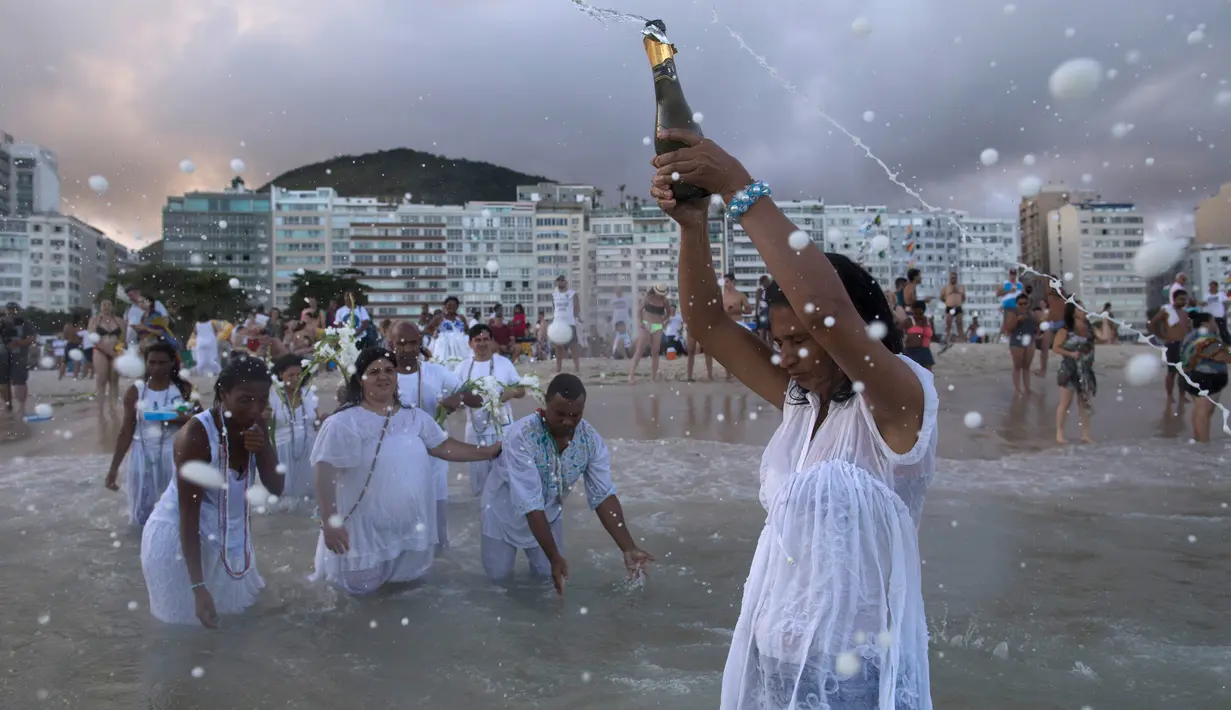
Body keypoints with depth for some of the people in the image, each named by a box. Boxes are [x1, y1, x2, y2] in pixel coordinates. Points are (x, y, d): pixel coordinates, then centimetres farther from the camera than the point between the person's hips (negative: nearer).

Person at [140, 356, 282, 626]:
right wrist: (198, 586, -31)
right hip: (179, 538, -6)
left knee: (232, 608, 19)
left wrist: (263, 449, -27)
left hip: (229, 538, 6)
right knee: (186, 621, 5)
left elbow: (276, 489, -8)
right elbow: (188, 515, -27)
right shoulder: (196, 435, -28)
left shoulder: (255, 425, -9)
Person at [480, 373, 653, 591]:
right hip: (507, 513, -3)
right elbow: (530, 503, -37)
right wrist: (554, 557, -40)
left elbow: (603, 496, -22)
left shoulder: (591, 440, -21)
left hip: (549, 513, 4)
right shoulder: (521, 436, -36)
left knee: (548, 577, 7)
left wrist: (628, 548, -32)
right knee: (499, 578, 5)